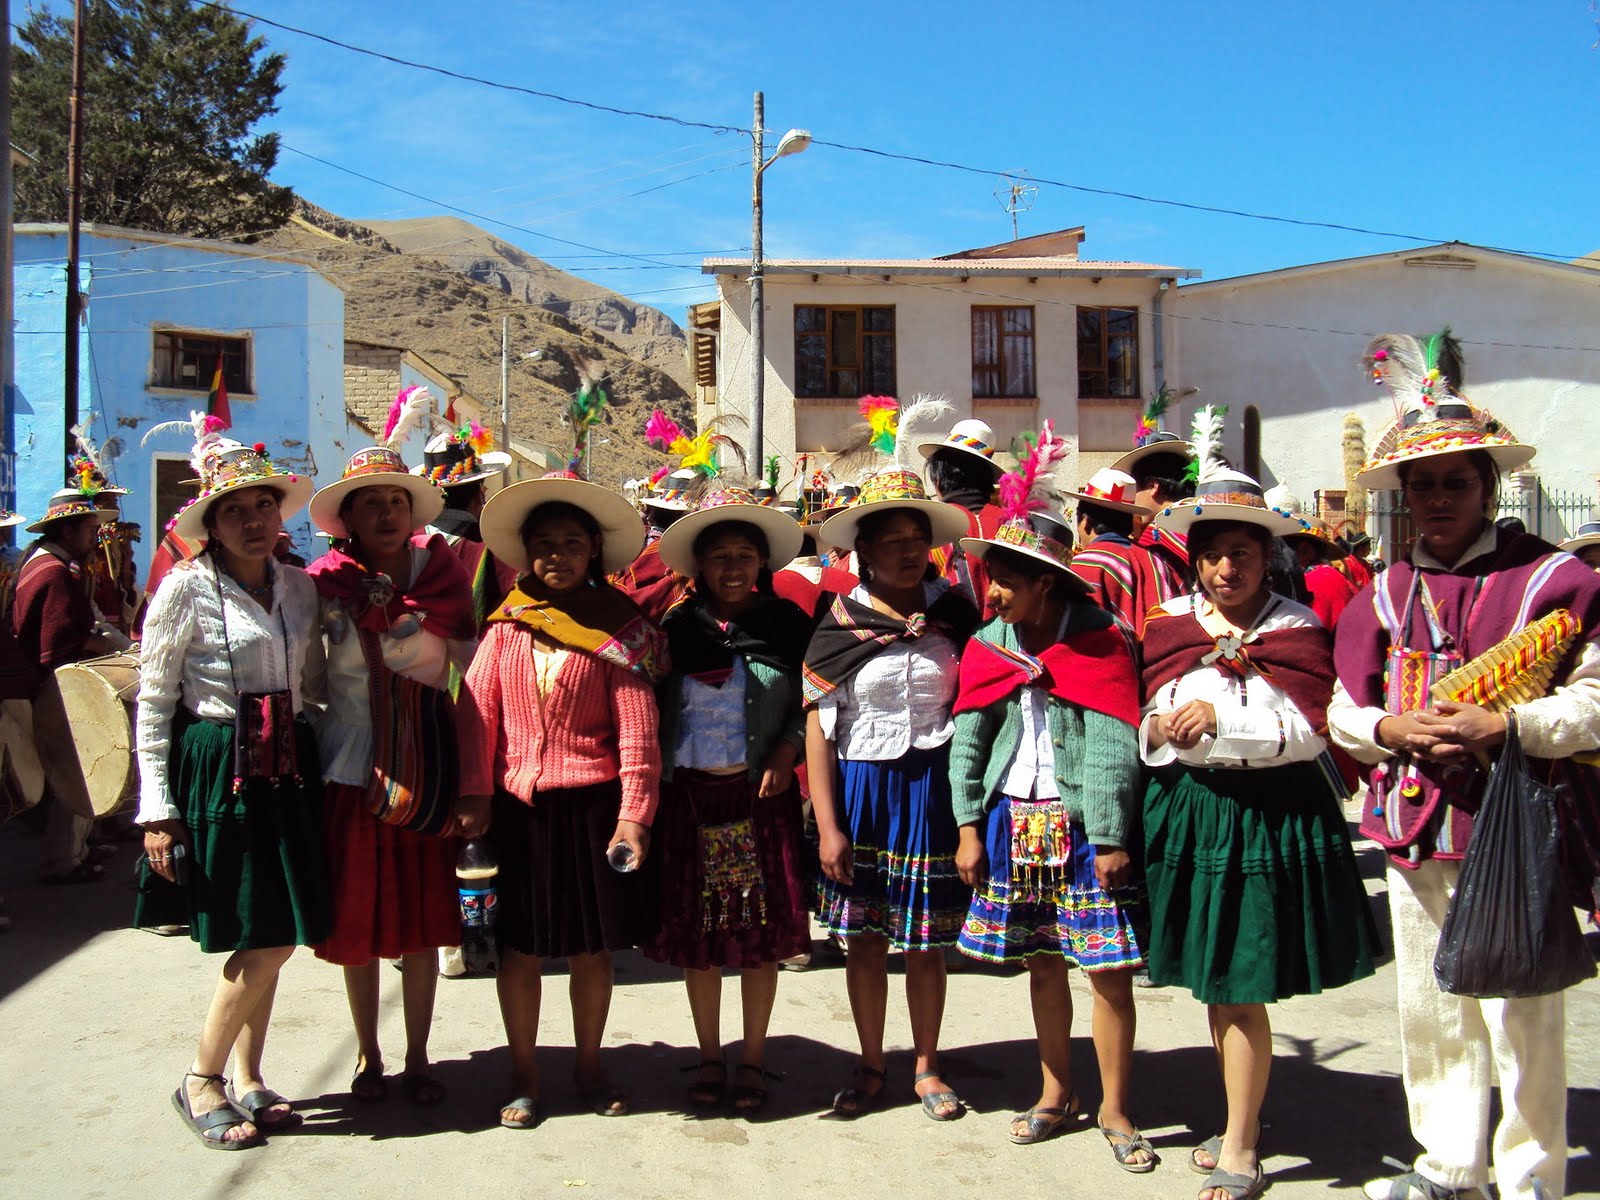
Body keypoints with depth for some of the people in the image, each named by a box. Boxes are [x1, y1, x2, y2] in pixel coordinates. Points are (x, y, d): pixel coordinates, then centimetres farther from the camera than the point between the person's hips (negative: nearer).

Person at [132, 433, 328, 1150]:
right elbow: (152, 704, -6)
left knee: (275, 940, 8)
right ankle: (201, 1083, 13)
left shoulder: (298, 586, 9)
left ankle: (247, 1080, 24)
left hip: (288, 769, 5)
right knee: (262, 943, -6)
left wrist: (326, 765, 8)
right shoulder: (186, 589, -7)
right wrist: (157, 810, -9)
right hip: (215, 769, -5)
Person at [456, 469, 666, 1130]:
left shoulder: (621, 631, -2)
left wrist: (633, 816, -12)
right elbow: (476, 715, 1)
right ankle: (523, 1075, 26)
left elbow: (636, 732, -6)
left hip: (593, 807, -1)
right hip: (517, 807, 1)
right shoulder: (506, 626, 3)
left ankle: (589, 1066, 31)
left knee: (593, 946, 11)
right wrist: (474, 799, -6)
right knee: (519, 946, 9)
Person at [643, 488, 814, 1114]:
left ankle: (752, 1059, 20)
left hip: (761, 795, -1)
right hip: (689, 797, 1)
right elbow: (649, 713, 6)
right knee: (696, 933, 7)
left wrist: (788, 749, -11)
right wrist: (647, 787, -3)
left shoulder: (788, 626, 2)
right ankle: (709, 1057, 25)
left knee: (762, 932, 4)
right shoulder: (674, 628, 4)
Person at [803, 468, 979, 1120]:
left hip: (933, 790, 1)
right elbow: (818, 730, -4)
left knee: (926, 940, 9)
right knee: (865, 938, 9)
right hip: (862, 789, 0)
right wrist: (827, 826, -8)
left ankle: (926, 1068, 27)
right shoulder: (840, 622, -3)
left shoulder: (954, 613, 1)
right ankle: (871, 1067, 27)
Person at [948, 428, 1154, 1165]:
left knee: (1108, 967, 0)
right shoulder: (989, 644, 3)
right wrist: (970, 826, 0)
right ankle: (1056, 1095, 29)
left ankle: (1114, 1108, 17)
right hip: (1015, 820, 4)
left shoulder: (1101, 642, -9)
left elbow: (1112, 747, -12)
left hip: (1083, 823, -4)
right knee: (1041, 962, 13)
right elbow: (967, 738, 4)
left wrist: (1112, 838, -15)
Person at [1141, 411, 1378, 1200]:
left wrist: (1221, 719, -20)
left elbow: (1307, 730, -12)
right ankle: (1238, 1124, 32)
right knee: (1212, 985, 13)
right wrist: (1156, 728, -12)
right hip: (1190, 813, 4)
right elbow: (1150, 725, 10)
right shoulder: (1170, 626, 7)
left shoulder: (1296, 629, -2)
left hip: (1270, 817, -4)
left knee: (1243, 987, -1)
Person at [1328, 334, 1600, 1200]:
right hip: (1415, 834, 5)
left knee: (1521, 1016, 1)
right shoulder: (1383, 597, 9)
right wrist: (1392, 728, -9)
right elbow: (1343, 713, 11)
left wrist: (1505, 726, -22)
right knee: (1429, 1012, 15)